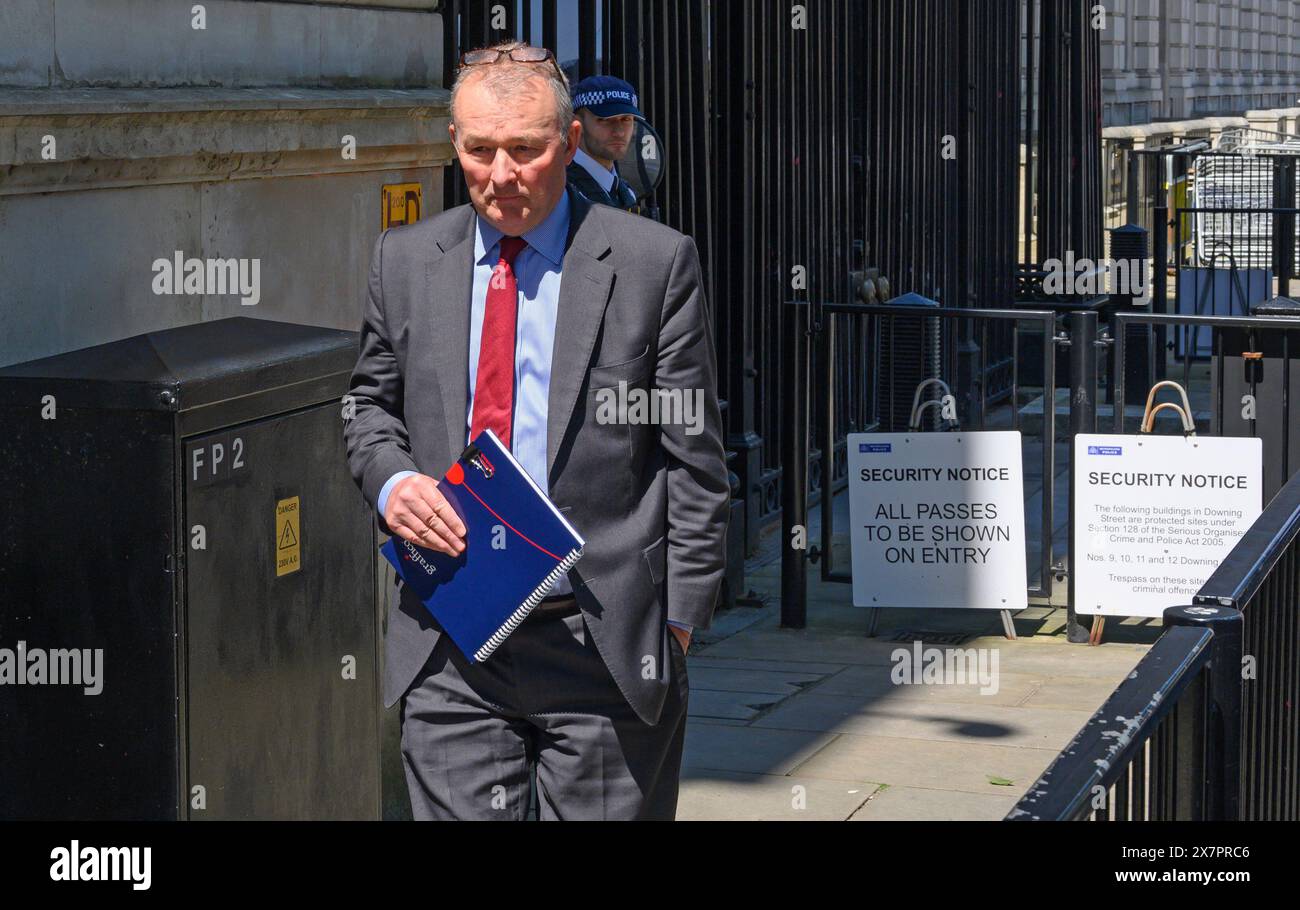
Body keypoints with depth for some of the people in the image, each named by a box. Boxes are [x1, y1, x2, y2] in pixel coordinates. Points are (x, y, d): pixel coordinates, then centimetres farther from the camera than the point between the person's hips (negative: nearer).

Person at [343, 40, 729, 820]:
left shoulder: (655, 263, -3)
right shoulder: (406, 260, 8)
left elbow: (694, 457, -2)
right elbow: (372, 404, 19)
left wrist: (681, 616, -6)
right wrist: (390, 479, -4)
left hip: (606, 641, -2)